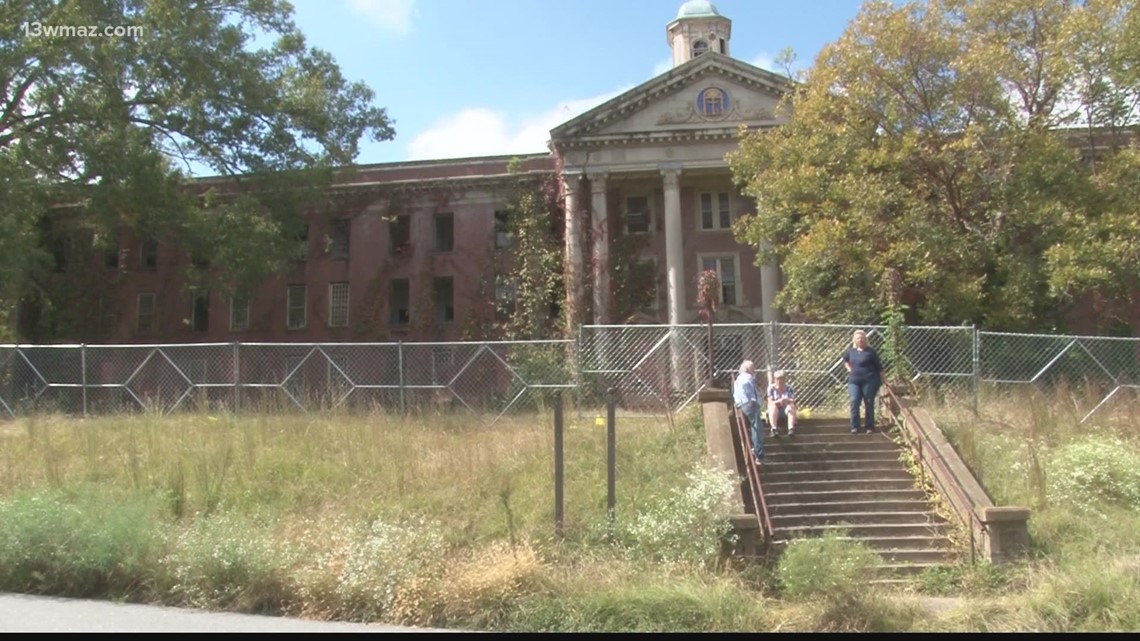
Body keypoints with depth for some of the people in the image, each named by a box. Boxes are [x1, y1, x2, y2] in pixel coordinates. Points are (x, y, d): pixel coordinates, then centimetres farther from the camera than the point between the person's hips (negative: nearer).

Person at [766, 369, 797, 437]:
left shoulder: (789, 388, -3)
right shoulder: (771, 388, -6)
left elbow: (793, 401, -12)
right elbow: (770, 403, -14)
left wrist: (786, 400, -35)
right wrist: (778, 401, -35)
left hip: (786, 411, 1)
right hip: (775, 411, -1)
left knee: (791, 406, -28)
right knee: (773, 406, -31)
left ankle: (791, 429, -42)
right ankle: (774, 429, -42)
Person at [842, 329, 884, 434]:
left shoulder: (870, 351, -5)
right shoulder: (851, 351, 8)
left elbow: (878, 366, -2)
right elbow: (845, 359, 30)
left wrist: (881, 380, -4)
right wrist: (849, 369, 16)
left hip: (869, 381, -4)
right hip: (854, 381, 4)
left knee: (869, 404, 3)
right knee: (854, 402, -6)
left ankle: (869, 426, 13)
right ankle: (854, 427, 0)